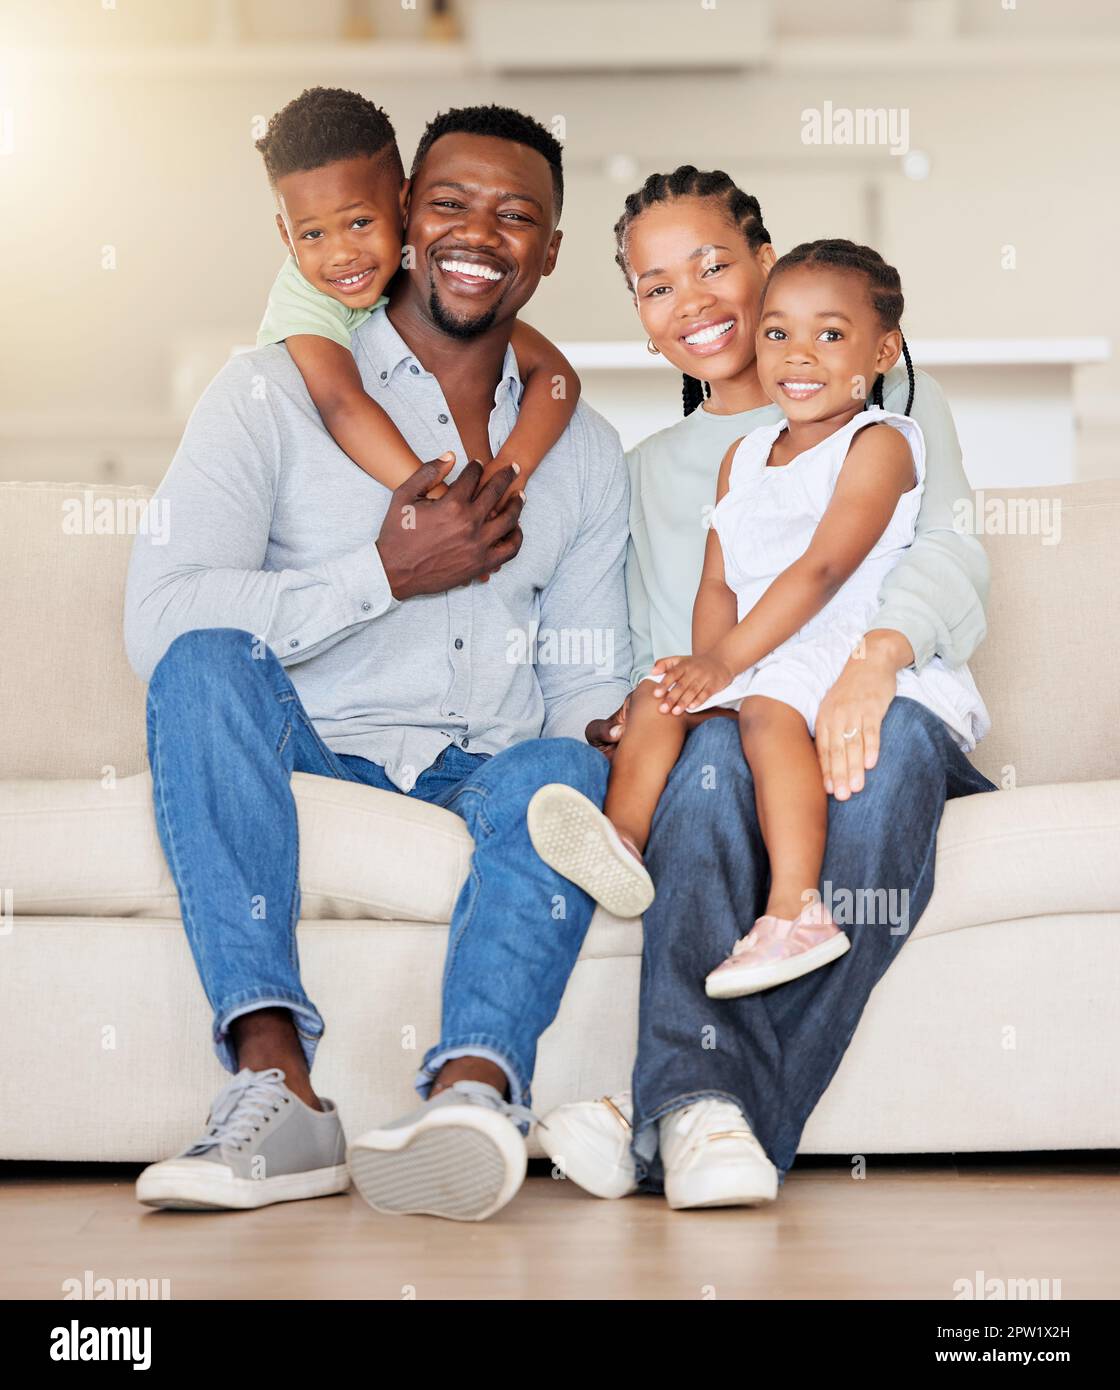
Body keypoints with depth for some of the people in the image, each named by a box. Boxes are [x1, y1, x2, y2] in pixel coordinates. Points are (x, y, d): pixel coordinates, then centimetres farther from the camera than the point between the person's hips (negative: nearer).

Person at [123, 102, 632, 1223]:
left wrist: (605, 741, -8)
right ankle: (274, 1078, -44)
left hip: (485, 764, 2)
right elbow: (161, 621, -11)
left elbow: (590, 679, 18)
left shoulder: (585, 448, 16)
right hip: (301, 747, -2)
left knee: (562, 772, -32)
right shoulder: (275, 391, 1)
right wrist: (390, 574, -14)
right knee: (209, 661, -33)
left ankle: (473, 1082, -57)